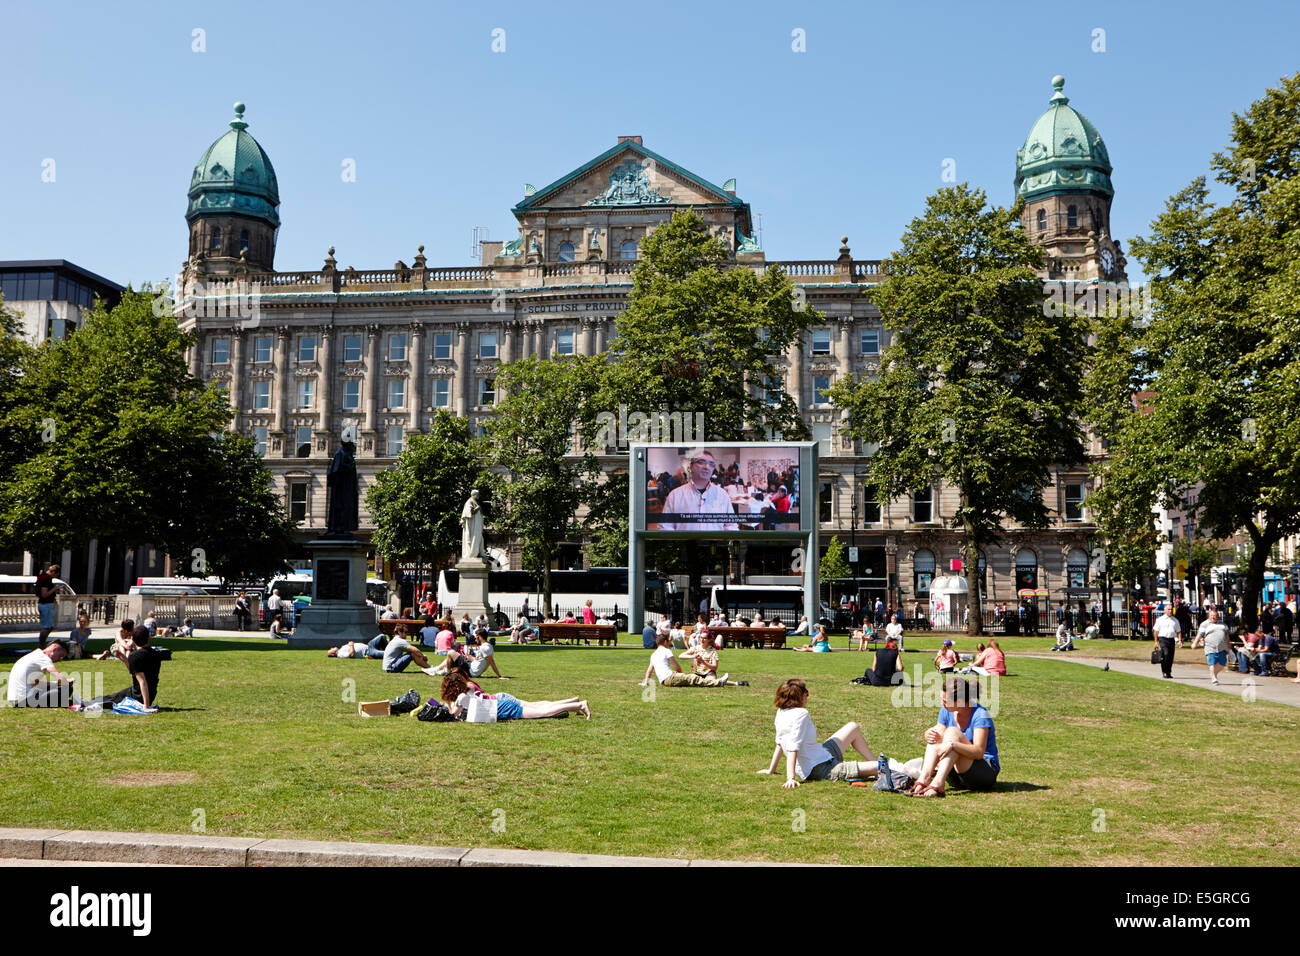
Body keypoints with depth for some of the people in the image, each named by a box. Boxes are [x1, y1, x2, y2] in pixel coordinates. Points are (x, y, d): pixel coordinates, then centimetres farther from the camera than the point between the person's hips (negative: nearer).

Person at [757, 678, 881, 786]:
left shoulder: (781, 712, 3)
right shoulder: (801, 714, -22)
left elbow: (779, 744, 11)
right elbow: (793, 749, -29)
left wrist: (771, 770, 20)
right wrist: (791, 778, -34)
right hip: (821, 769, -10)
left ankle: (876, 762, 28)